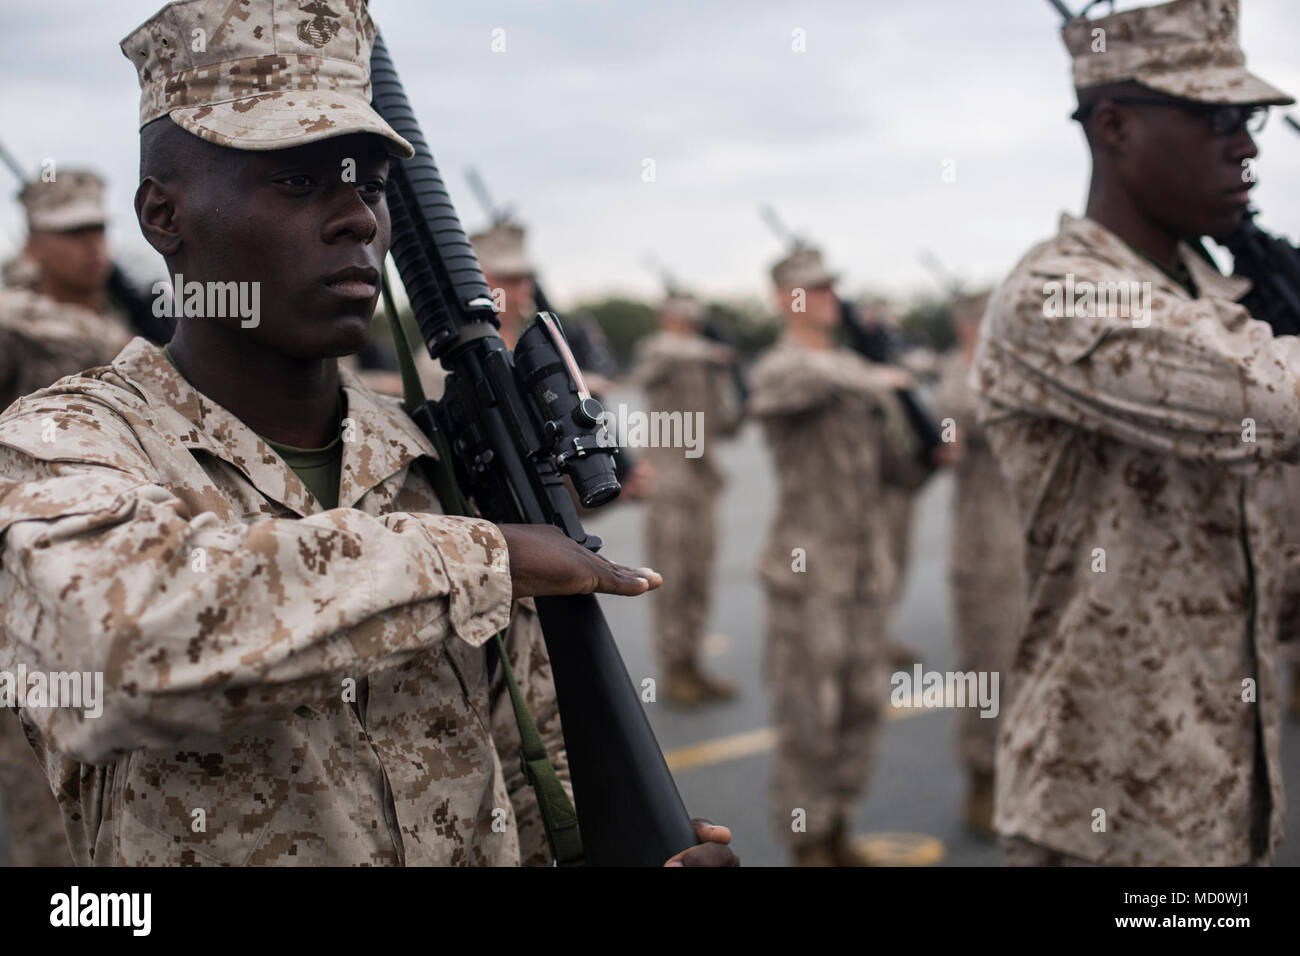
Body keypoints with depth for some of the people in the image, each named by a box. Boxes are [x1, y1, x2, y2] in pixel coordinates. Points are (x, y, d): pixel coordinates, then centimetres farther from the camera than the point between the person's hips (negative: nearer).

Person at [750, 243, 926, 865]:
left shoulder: (859, 372, 13)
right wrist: (874, 381, -23)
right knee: (808, 714, -1)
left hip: (868, 565, 7)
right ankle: (806, 844, 12)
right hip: (807, 569, -6)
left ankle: (836, 829, 26)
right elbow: (800, 378, -34)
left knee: (861, 706, 12)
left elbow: (900, 470, 15)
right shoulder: (777, 369, -7)